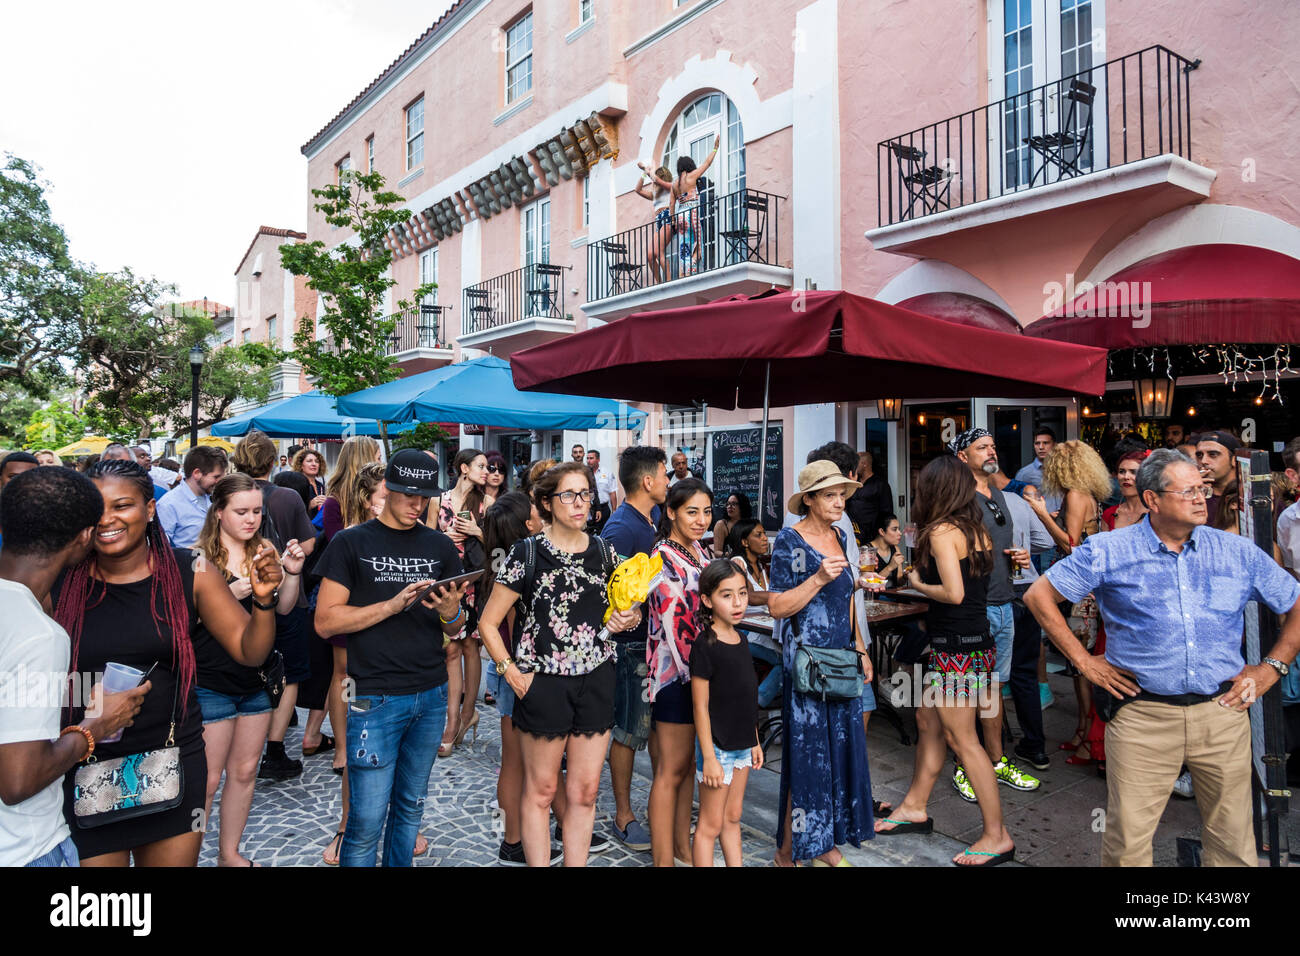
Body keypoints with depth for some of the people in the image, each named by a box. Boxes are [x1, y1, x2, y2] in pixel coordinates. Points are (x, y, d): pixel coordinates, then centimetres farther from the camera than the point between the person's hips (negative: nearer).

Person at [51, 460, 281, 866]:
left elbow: (250, 651, -4)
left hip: (174, 760, 1)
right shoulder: (58, 583, -6)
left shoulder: (190, 573, -5)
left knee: (174, 859, 16)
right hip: (84, 768, -1)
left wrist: (263, 599, -20)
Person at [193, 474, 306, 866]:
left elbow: (283, 607, 2)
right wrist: (230, 594, -29)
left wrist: (293, 572, -15)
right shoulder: (200, 558, -11)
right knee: (207, 779, 3)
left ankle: (229, 853, 32)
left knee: (244, 771, 16)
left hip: (256, 679, 5)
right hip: (211, 683, -5)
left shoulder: (264, 551, 3)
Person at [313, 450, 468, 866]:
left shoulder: (440, 546, 9)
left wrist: (450, 612, -11)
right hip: (376, 698, -4)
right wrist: (392, 605, -18)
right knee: (367, 819, 0)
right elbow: (325, 621, -8)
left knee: (411, 806, 16)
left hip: (432, 696, 4)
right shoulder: (351, 543, -1)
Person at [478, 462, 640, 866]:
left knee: (585, 790, 10)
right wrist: (511, 673, -11)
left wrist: (630, 618, -3)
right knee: (541, 789, 9)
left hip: (596, 680, 4)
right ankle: (537, 862, 26)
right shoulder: (527, 553, -7)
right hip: (544, 682, -3)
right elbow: (488, 623, -4)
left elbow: (627, 607, 19)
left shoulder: (603, 551, 5)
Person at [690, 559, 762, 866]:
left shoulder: (741, 640, 5)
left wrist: (754, 741, 15)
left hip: (741, 744, 7)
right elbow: (701, 706, -17)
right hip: (716, 745, -7)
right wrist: (709, 757, -18)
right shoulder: (705, 645, -18)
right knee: (711, 824, 5)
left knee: (733, 817, 19)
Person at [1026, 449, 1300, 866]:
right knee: (1127, 842, 4)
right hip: (1142, 716, -2)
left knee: (1232, 842, 13)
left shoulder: (1237, 552, 6)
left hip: (1223, 713, 3)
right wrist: (1084, 661, -2)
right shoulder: (1108, 552, -2)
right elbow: (1038, 596, 0)